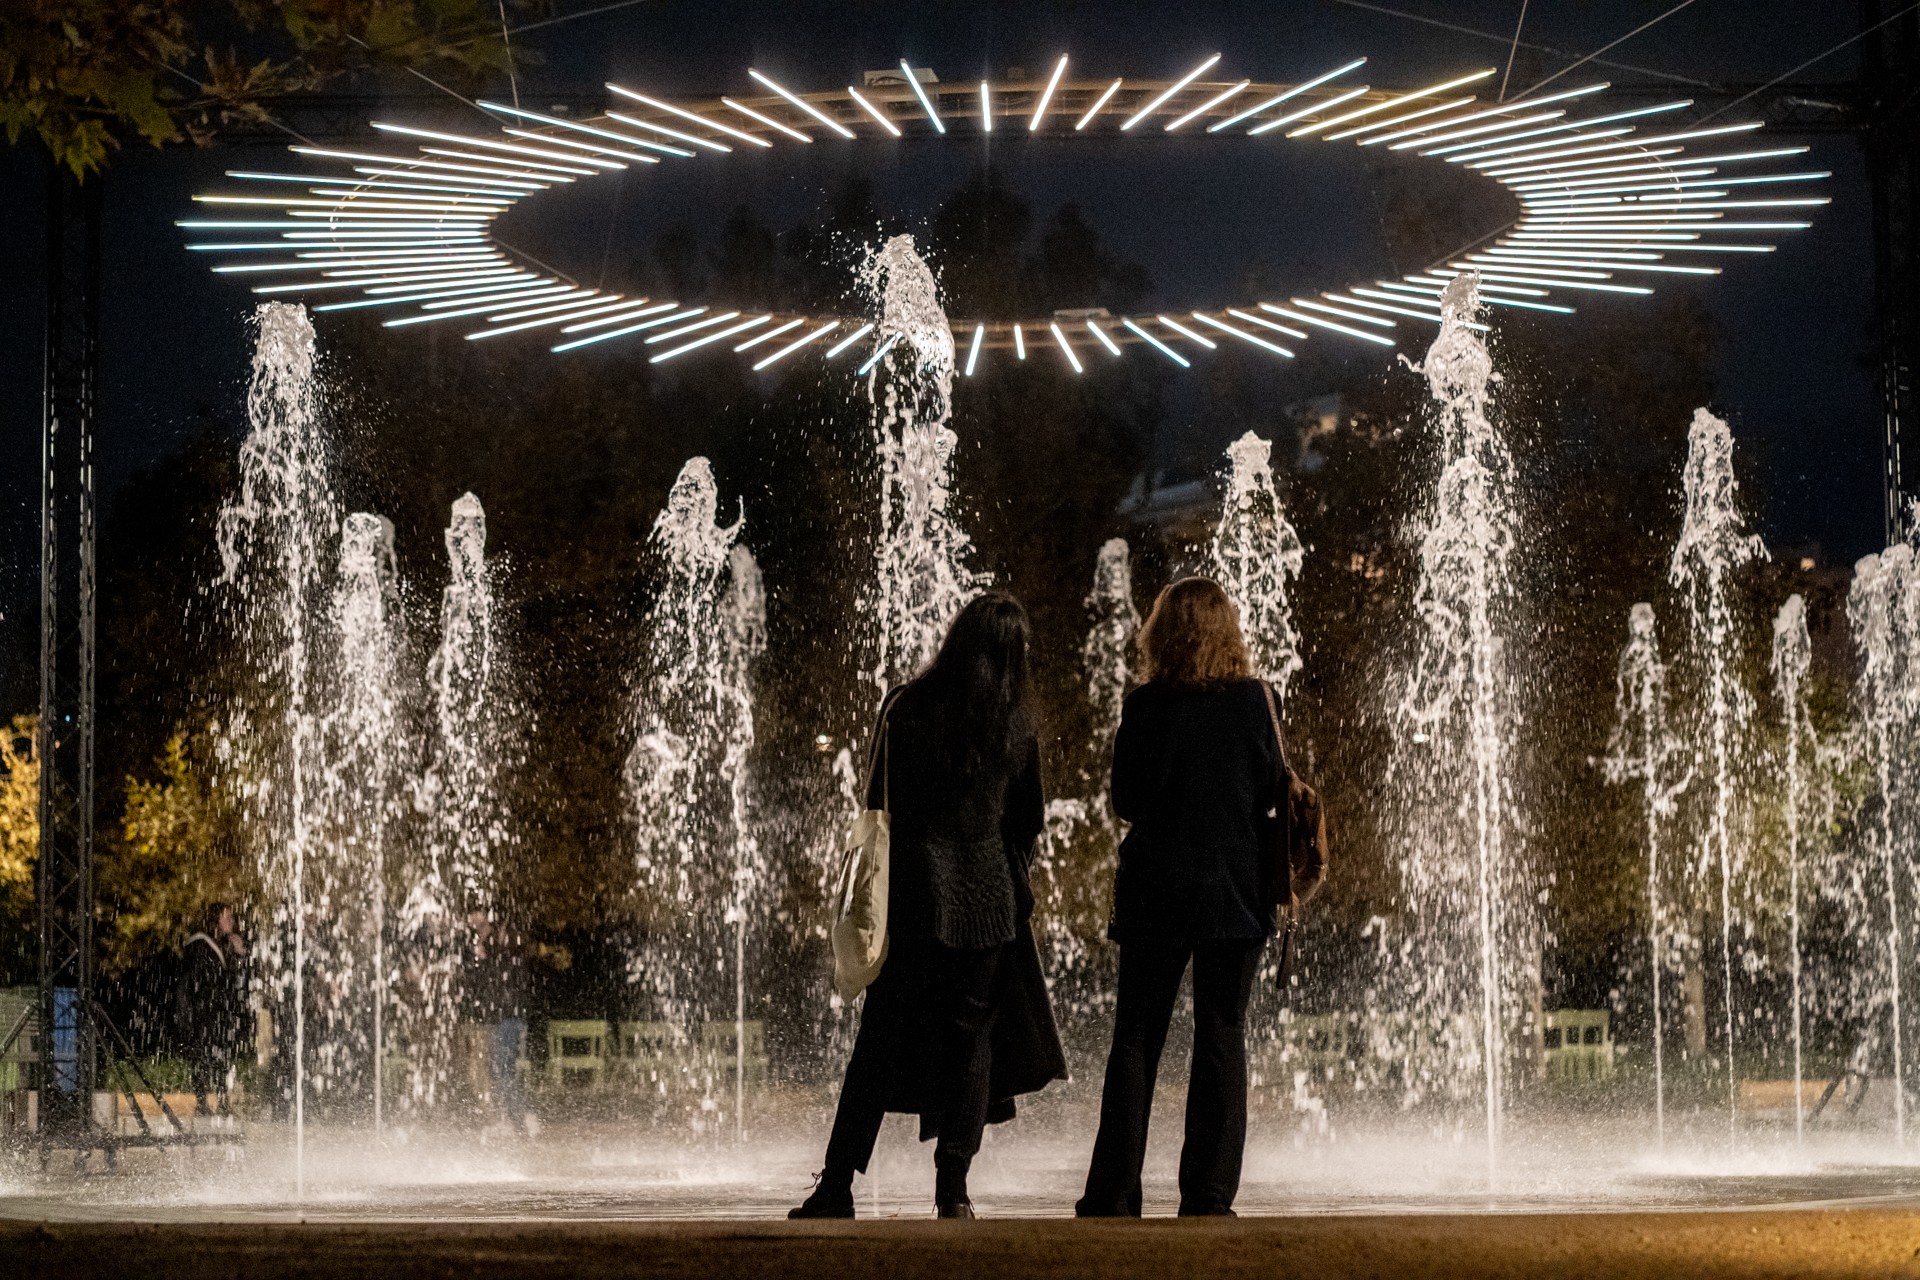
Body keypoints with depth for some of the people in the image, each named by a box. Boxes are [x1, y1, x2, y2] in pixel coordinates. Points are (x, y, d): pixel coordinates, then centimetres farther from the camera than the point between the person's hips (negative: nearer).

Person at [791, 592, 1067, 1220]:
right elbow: (1030, 818, 7)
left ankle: (838, 1186, 4)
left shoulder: (906, 707, -4)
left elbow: (879, 806, 0)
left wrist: (873, 895, 11)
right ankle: (953, 1189, 3)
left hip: (917, 889, -1)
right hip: (989, 895, 1)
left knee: (880, 1042, 5)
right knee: (971, 1038, 9)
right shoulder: (1016, 721, 1)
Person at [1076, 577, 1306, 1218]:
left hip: (1156, 888, 0)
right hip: (1234, 891, 0)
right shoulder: (1252, 700, -4)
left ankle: (1113, 1195, 3)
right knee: (1222, 1042, 5)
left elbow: (1124, 800, 0)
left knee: (1135, 1041, 6)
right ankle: (1208, 1196, 1)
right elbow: (1275, 791, 1)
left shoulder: (1144, 706, -5)